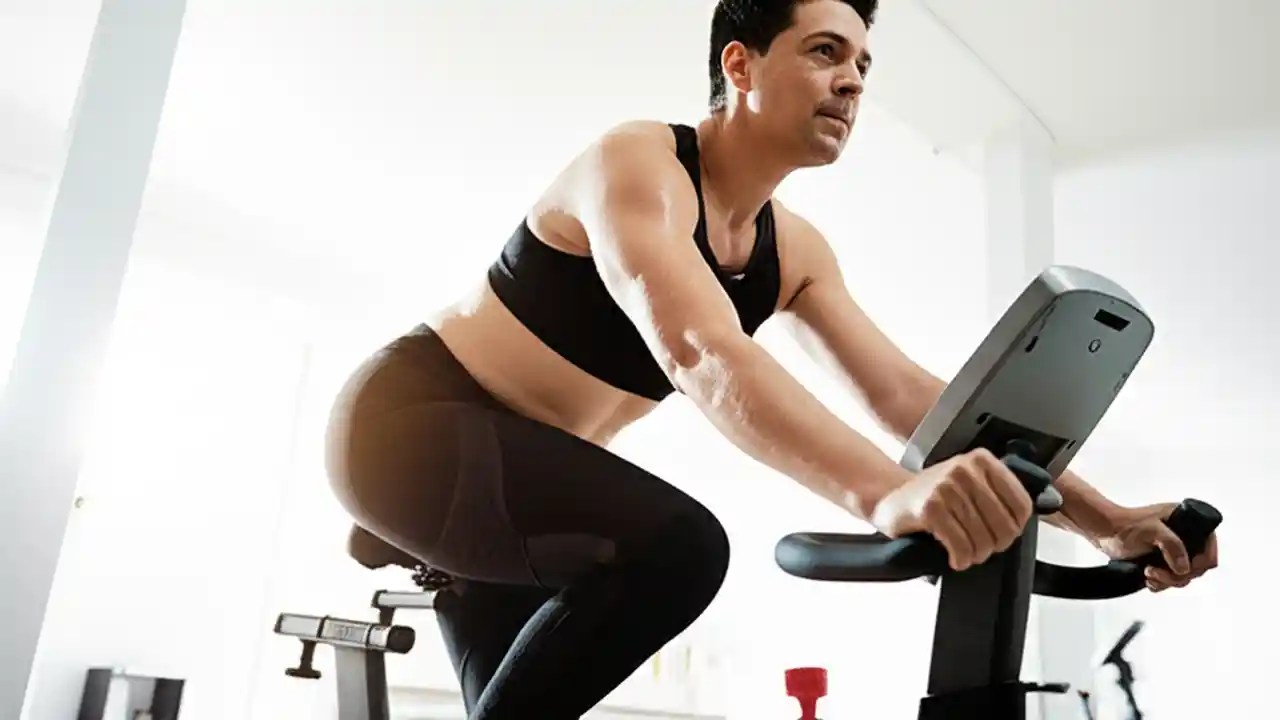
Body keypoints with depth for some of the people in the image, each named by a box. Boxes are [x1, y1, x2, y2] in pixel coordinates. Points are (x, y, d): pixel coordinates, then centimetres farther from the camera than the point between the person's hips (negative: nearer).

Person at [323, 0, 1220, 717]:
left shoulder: (794, 249, 2)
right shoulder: (636, 163, -23)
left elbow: (908, 393, -5)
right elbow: (702, 356, -42)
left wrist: (1105, 518, -13)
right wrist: (885, 493, -57)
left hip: (512, 471, 8)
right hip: (412, 419, -8)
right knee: (673, 546, -31)